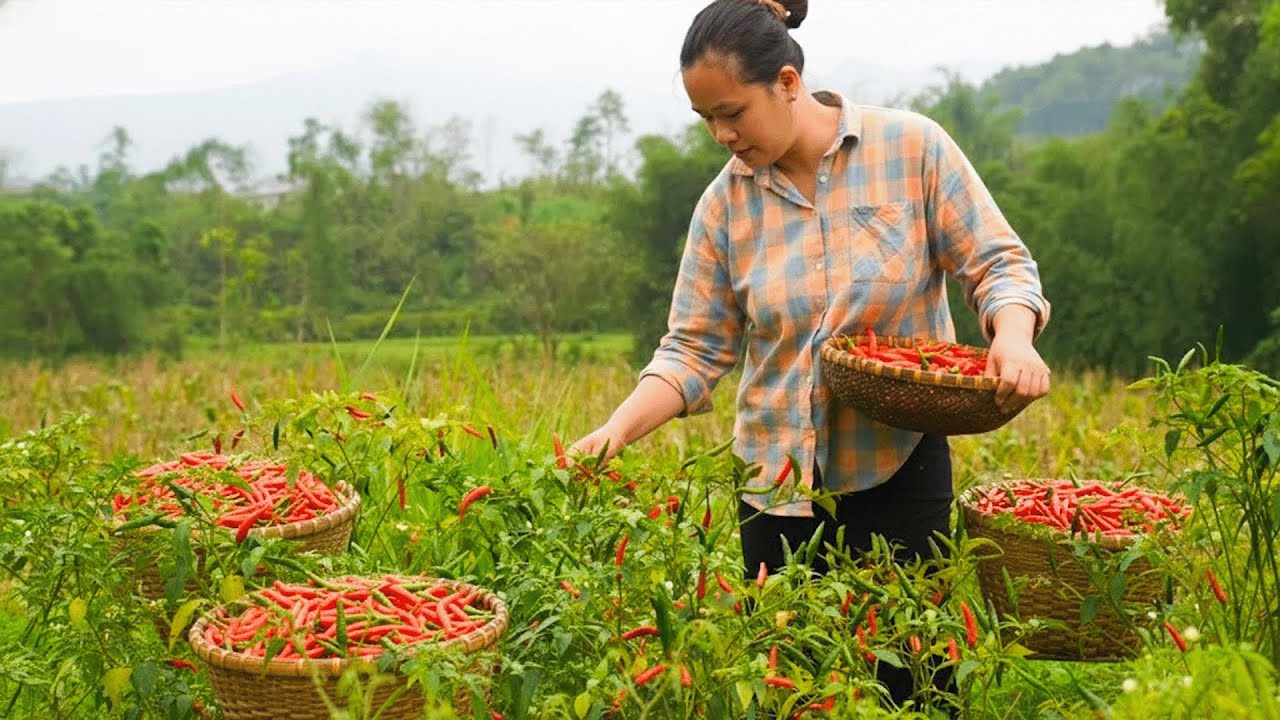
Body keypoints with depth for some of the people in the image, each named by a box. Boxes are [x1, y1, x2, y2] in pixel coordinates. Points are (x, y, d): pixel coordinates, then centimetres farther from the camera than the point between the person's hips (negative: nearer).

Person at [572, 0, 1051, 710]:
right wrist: (618, 429, -14)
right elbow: (695, 348, 1)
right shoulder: (725, 202, 1)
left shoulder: (912, 146, -6)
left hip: (900, 466, -2)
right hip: (779, 484, 3)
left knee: (911, 683, 4)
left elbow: (998, 263, -3)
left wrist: (1014, 335, -24)